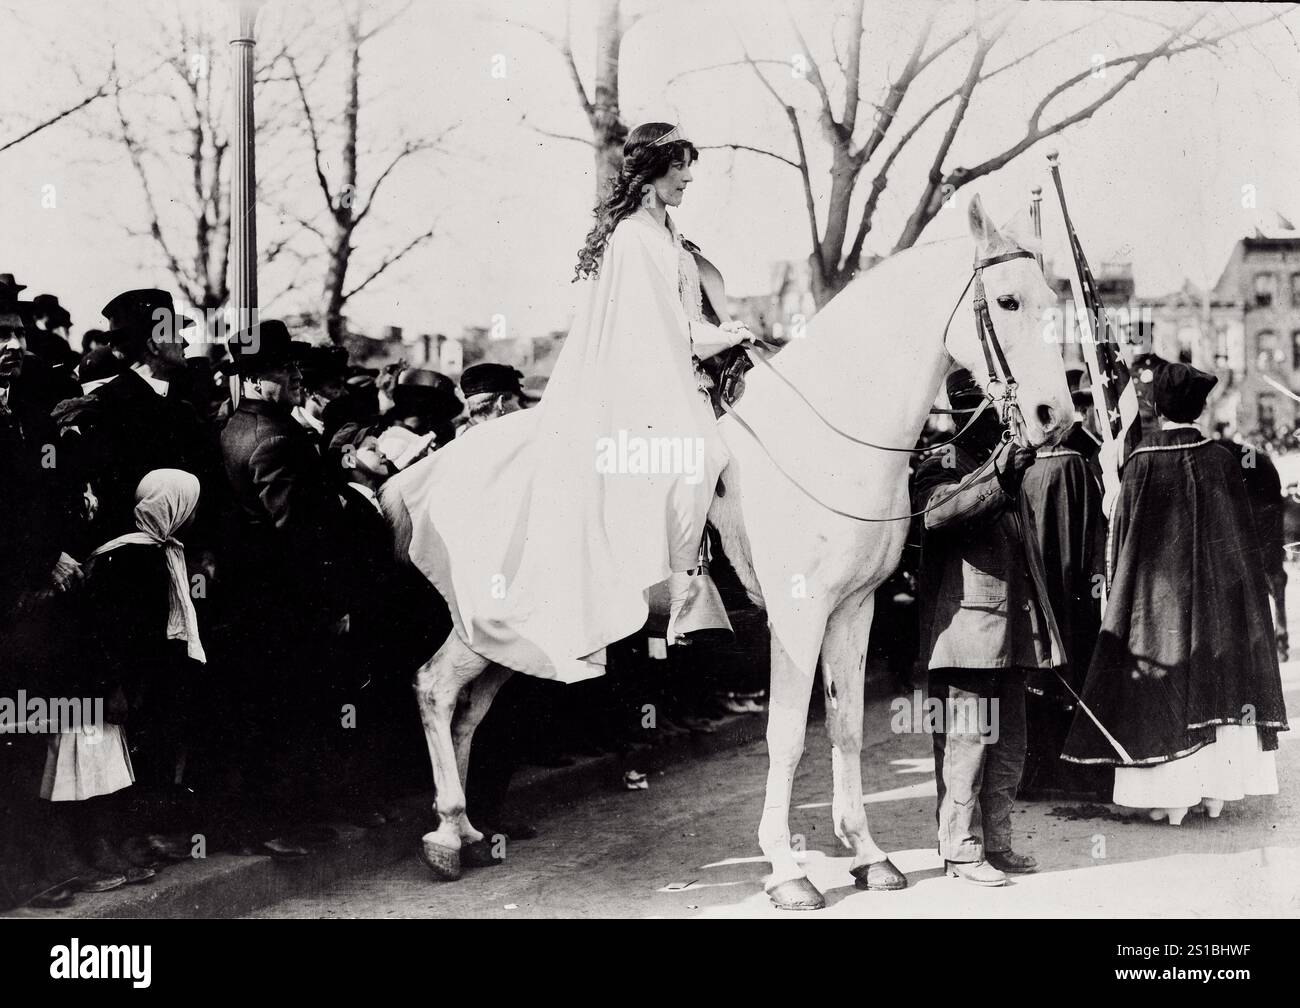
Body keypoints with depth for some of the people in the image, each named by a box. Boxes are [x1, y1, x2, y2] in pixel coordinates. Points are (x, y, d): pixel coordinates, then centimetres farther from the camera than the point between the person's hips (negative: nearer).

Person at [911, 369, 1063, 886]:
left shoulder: (1007, 465, 23)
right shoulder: (941, 466, -2)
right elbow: (936, 513, -25)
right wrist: (997, 480, -34)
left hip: (1012, 630, 8)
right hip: (966, 626, -8)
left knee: (1009, 746, 12)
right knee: (965, 742, -8)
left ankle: (996, 842, 21)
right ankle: (961, 849, -1)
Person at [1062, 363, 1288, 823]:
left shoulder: (1141, 463, -11)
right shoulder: (1220, 461, -2)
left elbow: (1121, 531, -5)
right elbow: (1242, 536, 4)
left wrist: (1122, 589, 7)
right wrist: (1244, 587, 15)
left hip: (1155, 591, -2)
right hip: (1215, 591, 3)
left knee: (1161, 686, 2)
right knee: (1214, 679, 10)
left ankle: (1169, 794, 1)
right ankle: (1215, 788, 11)